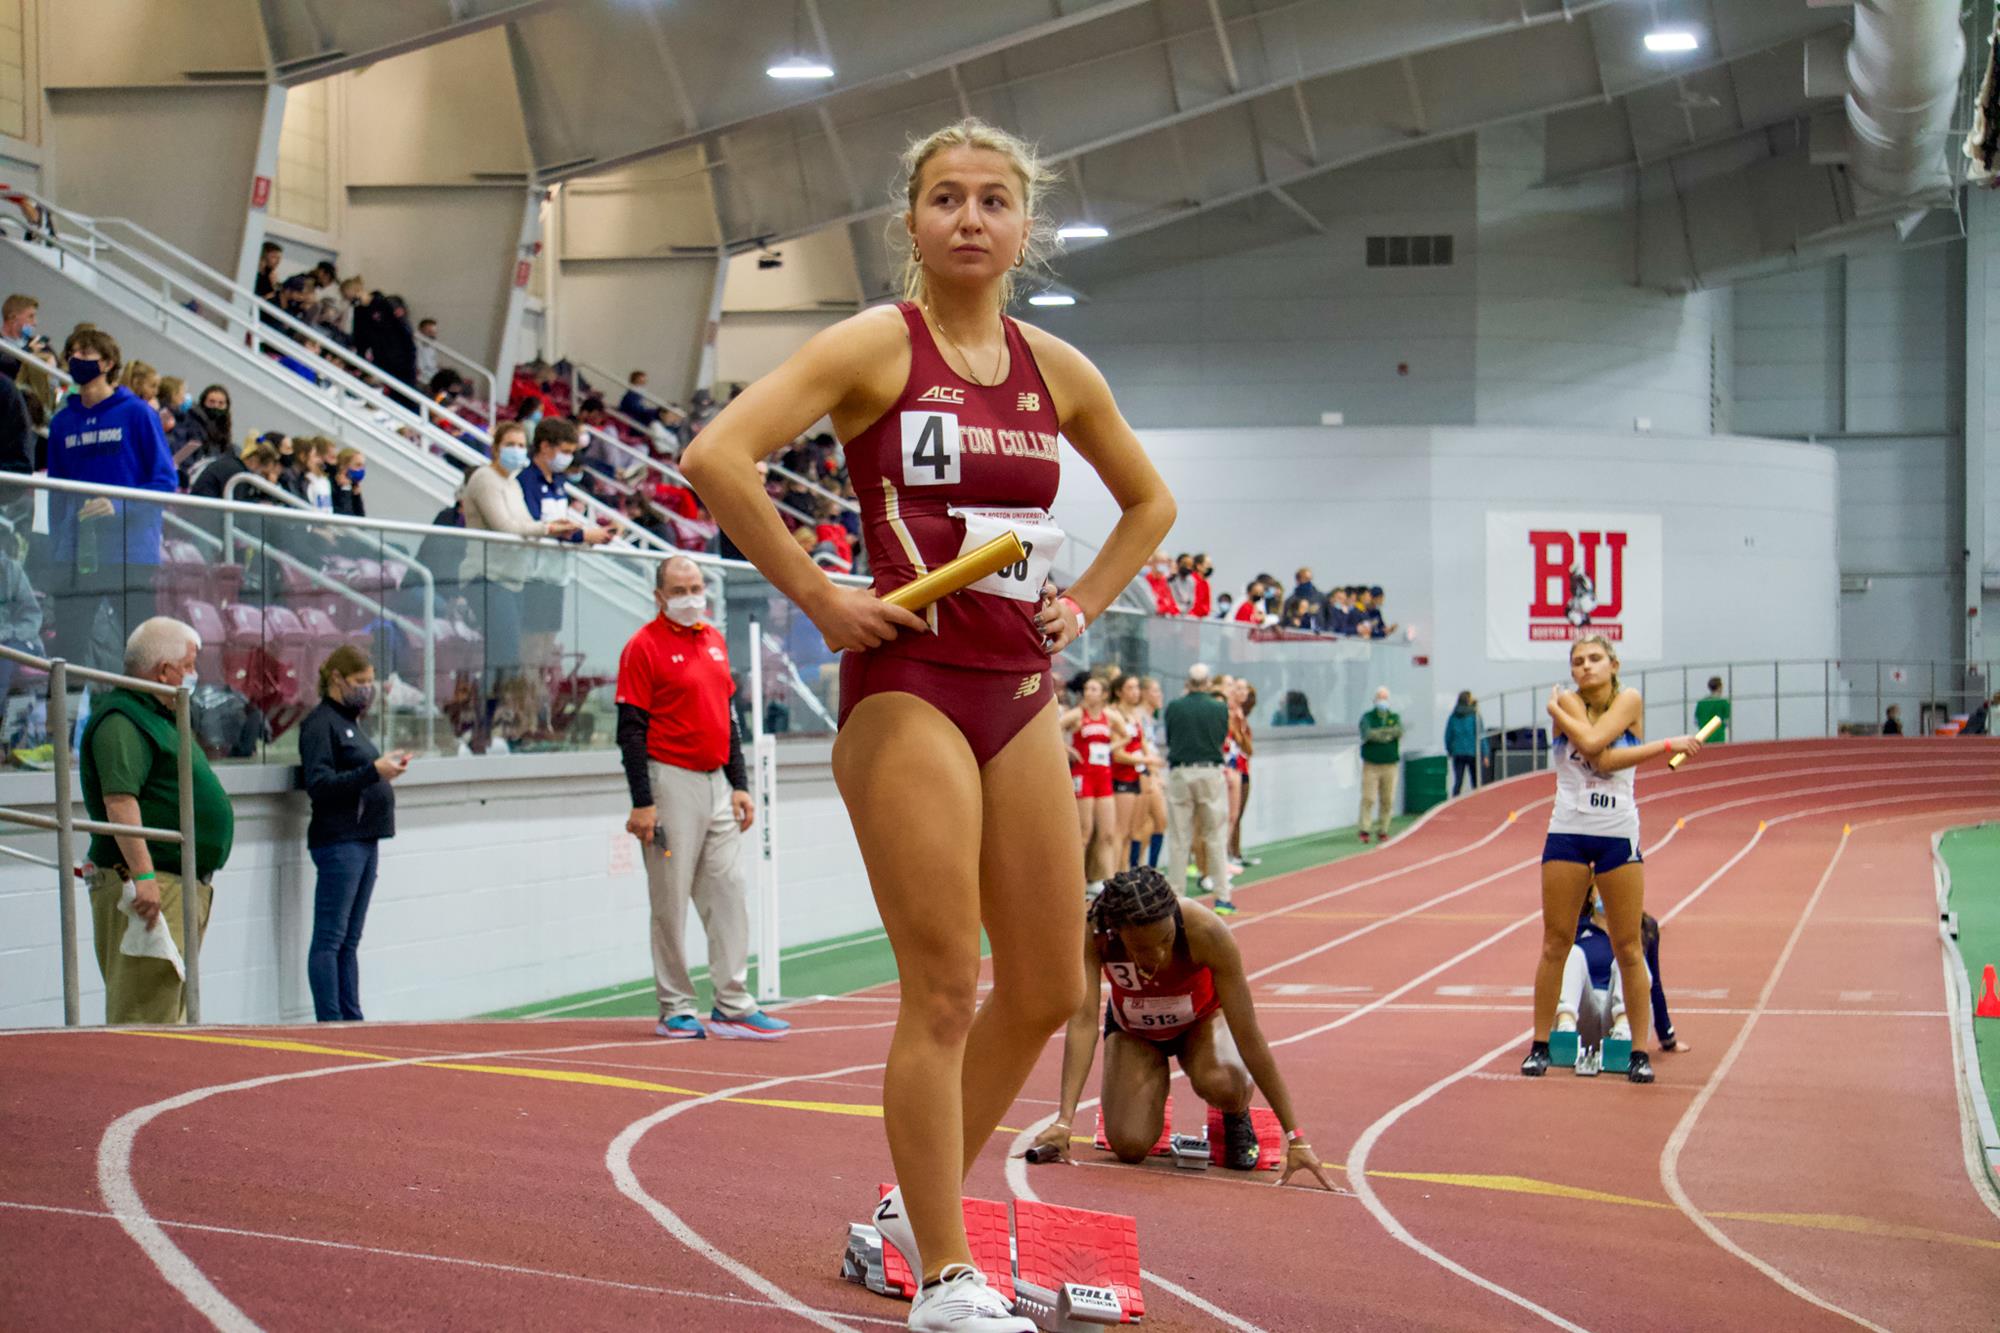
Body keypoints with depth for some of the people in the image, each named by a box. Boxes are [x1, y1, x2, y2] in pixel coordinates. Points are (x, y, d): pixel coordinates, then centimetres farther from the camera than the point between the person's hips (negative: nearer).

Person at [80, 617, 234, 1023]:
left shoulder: (158, 717, 19)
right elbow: (118, 800, -25)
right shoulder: (121, 722, -15)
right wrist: (143, 875, -30)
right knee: (147, 1007, -12)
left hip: (186, 882, 11)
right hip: (152, 886, -11)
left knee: (174, 1002, 13)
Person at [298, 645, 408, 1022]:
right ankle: (330, 1023, -6)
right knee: (330, 937, -6)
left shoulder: (350, 722, 19)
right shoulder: (320, 724, -9)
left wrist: (386, 766, 3)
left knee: (350, 939, 12)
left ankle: (351, 1020, 15)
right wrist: (373, 771, -22)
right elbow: (319, 786, -17)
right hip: (338, 841, -9)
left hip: (365, 840, 9)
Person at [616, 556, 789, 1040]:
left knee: (730, 892, 4)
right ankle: (675, 1009, 8)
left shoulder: (714, 640, 14)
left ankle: (733, 1006, 8)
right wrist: (642, 803, -14)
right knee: (671, 901, 0)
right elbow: (631, 730, -9)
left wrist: (739, 784, 14)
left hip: (717, 784, 7)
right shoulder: (644, 646, -7)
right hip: (672, 783, -6)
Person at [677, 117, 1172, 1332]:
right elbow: (720, 456, -18)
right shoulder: (876, 345, -6)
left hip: (1022, 694, 6)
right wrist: (819, 598, -15)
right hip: (908, 687, -6)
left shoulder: (1055, 369, 10)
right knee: (944, 991, -6)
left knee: (1047, 991, 10)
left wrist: (1082, 606, 12)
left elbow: (1150, 502, 25)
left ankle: (920, 1203, 30)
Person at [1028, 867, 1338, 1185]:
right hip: (1133, 1029, 2)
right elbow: (1083, 1022, -36)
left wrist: (1295, 1137, -32)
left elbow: (1249, 1036, -33)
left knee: (1220, 1083, -36)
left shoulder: (1207, 932, -37)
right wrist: (1063, 1121, -47)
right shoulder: (1092, 933, -35)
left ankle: (1238, 1118, 2)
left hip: (1202, 1019, -2)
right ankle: (1153, 1092, 17)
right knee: (1130, 1145, -18)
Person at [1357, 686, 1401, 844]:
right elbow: (1368, 733, -16)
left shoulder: (1395, 717, 10)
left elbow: (1399, 731, -11)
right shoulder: (1367, 717, 4)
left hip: (1390, 764, 2)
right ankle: (1364, 830, -7)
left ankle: (1382, 831, 11)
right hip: (1370, 764, -2)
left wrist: (1378, 733, -15)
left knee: (1387, 801, 3)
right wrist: (1388, 733, -12)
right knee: (1368, 798, -9)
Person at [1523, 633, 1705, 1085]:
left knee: (1629, 948, 1)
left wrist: (1558, 709, -5)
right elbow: (1600, 758, -16)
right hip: (1568, 832, 0)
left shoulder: (1630, 700, 1)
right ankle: (1540, 1045, 11)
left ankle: (1640, 1051, 7)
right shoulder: (1566, 701, -1)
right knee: (1555, 945, 2)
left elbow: (1594, 741, -18)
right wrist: (1666, 746, -12)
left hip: (1618, 836, 0)